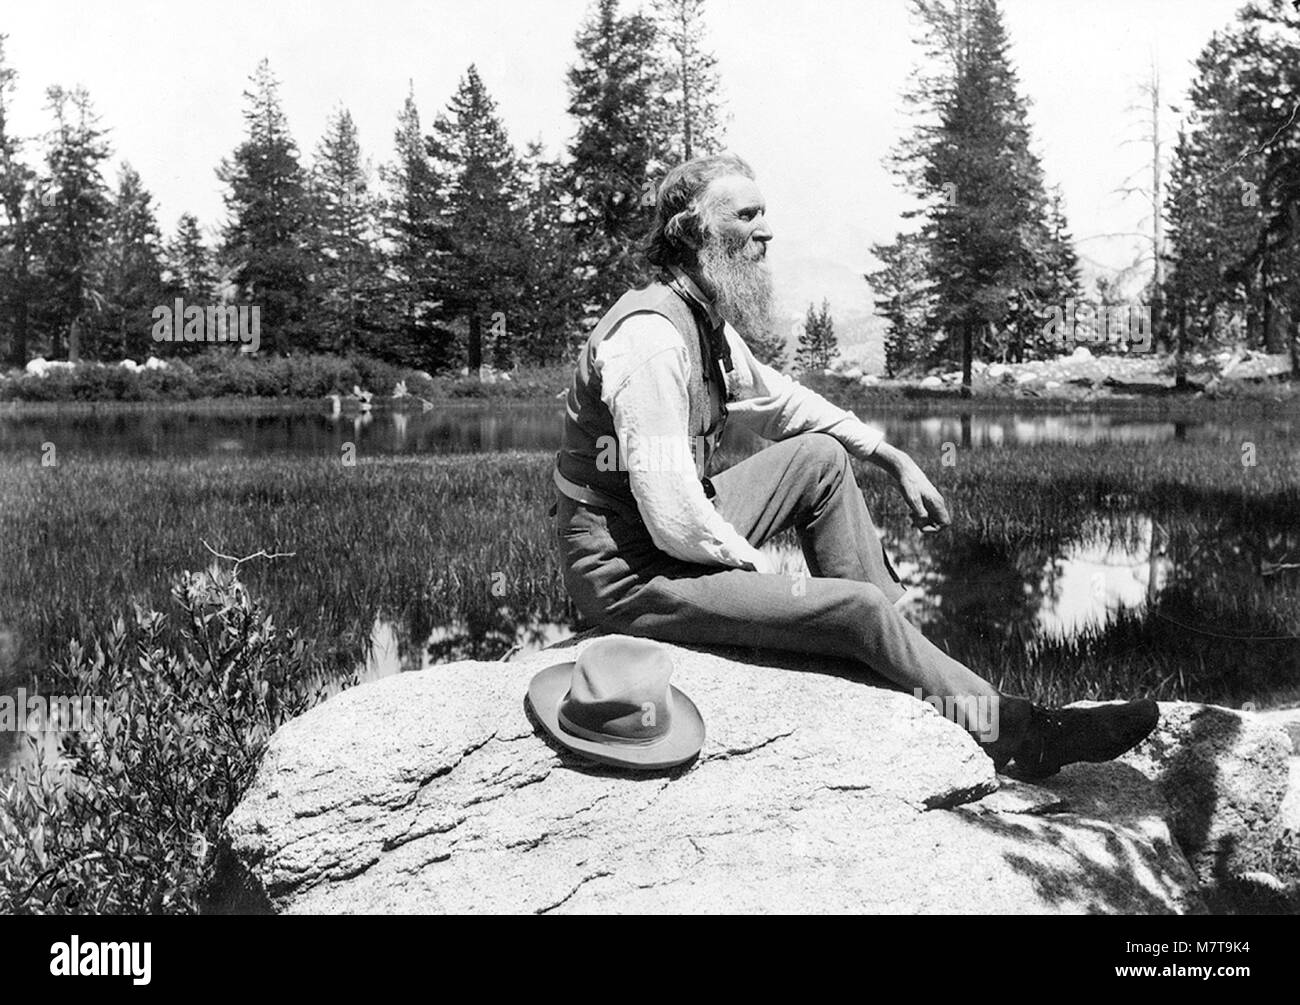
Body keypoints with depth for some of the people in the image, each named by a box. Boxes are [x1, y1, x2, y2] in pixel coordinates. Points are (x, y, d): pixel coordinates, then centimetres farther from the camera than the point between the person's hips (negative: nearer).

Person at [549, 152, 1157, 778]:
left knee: (822, 458, 10)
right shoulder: (649, 336, -24)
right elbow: (675, 521, -29)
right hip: (630, 573, -10)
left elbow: (783, 403, 23)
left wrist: (893, 459, 16)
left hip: (684, 536, 10)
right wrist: (754, 566, -12)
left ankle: (896, 660, 9)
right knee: (860, 609, -12)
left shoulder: (708, 322, 6)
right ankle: (1017, 737, 5)